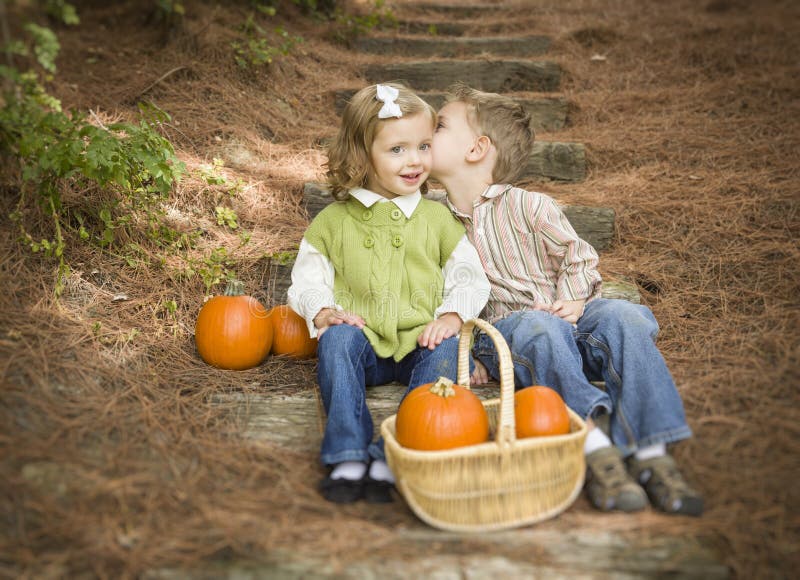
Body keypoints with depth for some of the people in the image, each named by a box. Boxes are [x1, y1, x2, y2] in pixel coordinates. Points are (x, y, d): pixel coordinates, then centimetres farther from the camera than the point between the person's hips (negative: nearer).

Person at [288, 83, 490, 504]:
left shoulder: (436, 218, 12)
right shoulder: (333, 221, 9)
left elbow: (470, 278, 9)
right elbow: (307, 280, 10)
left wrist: (450, 316, -10)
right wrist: (323, 312, -12)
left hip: (420, 342, 1)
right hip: (361, 342, 0)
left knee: (447, 349, -30)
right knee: (337, 338, -31)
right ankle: (348, 457, -33)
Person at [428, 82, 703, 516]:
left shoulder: (528, 207, 4)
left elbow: (578, 256, 9)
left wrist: (572, 300, -11)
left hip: (564, 320, 1)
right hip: (502, 331, 0)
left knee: (623, 317, -29)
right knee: (541, 330, -36)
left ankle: (649, 452, -33)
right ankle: (595, 447, -47)